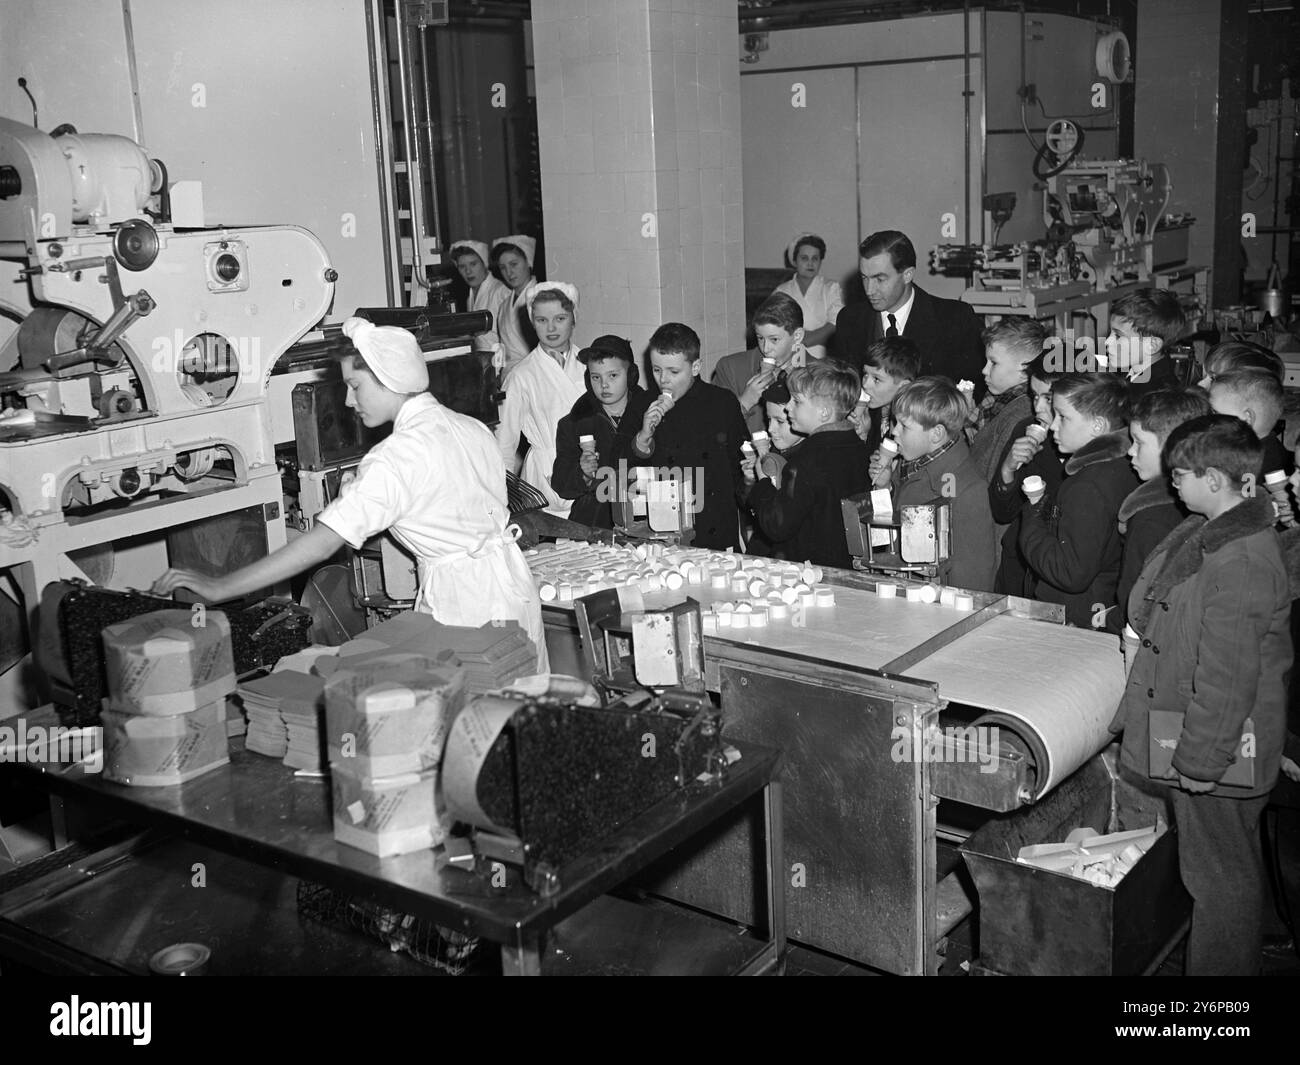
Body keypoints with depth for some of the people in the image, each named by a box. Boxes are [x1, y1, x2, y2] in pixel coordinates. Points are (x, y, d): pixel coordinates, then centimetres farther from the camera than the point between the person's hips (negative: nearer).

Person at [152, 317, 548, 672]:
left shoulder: (397, 457, -19)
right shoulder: (473, 427, 5)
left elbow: (323, 543, -24)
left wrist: (220, 588, -22)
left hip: (462, 600, -8)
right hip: (511, 578, 8)